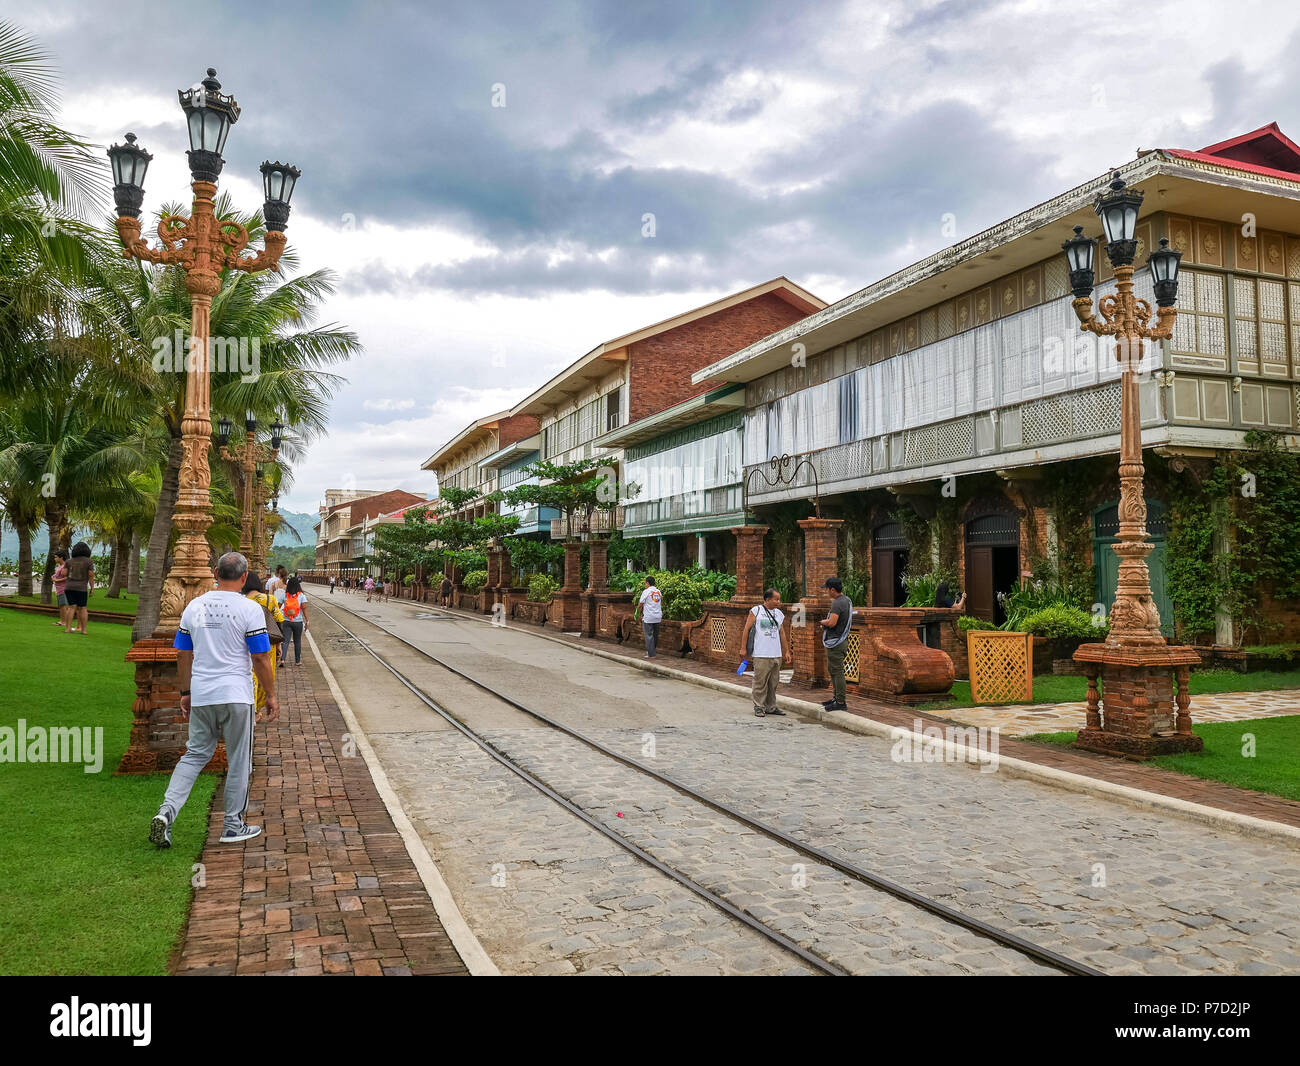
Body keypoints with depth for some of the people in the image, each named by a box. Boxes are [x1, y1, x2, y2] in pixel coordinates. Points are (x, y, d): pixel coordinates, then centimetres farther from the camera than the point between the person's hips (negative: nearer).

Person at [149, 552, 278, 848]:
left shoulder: (194, 606, 6)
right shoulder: (249, 609, -9)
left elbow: (183, 655, 11)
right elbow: (260, 659, -9)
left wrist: (185, 693, 20)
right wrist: (271, 695, 1)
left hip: (200, 696, 4)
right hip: (236, 695, -4)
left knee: (194, 755, 16)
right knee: (238, 761, 8)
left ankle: (166, 811, -1)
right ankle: (233, 825, 16)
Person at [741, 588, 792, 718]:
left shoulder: (778, 613, 15)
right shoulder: (756, 611, -3)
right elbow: (746, 629, -3)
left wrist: (786, 651, 19)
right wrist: (744, 649, -7)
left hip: (776, 655, 6)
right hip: (761, 655, -6)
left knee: (773, 682, 9)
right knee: (760, 682, -5)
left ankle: (771, 706, 19)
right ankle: (759, 707, 3)